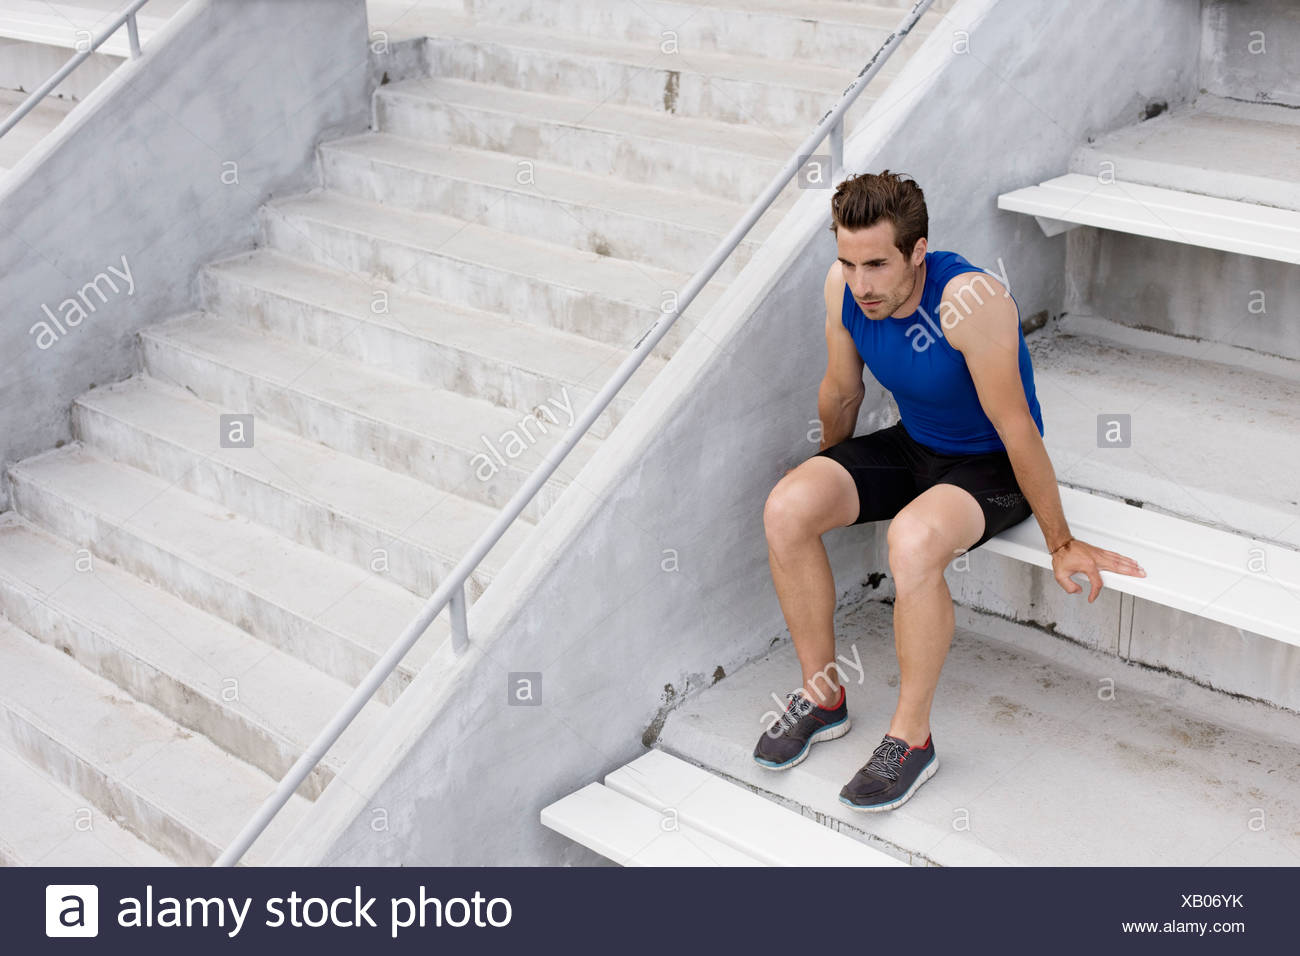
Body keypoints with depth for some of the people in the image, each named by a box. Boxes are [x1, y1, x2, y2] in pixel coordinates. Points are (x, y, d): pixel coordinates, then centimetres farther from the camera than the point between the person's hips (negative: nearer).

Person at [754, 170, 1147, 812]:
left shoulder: (970, 300, -32)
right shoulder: (843, 286, -14)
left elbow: (1015, 426, -26)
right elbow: (841, 391, 5)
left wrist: (1061, 543, -17)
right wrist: (833, 474, 19)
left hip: (991, 466, -6)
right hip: (911, 446, 6)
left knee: (912, 540, -37)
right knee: (786, 509, -17)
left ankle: (911, 738, -16)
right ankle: (822, 696, 2)